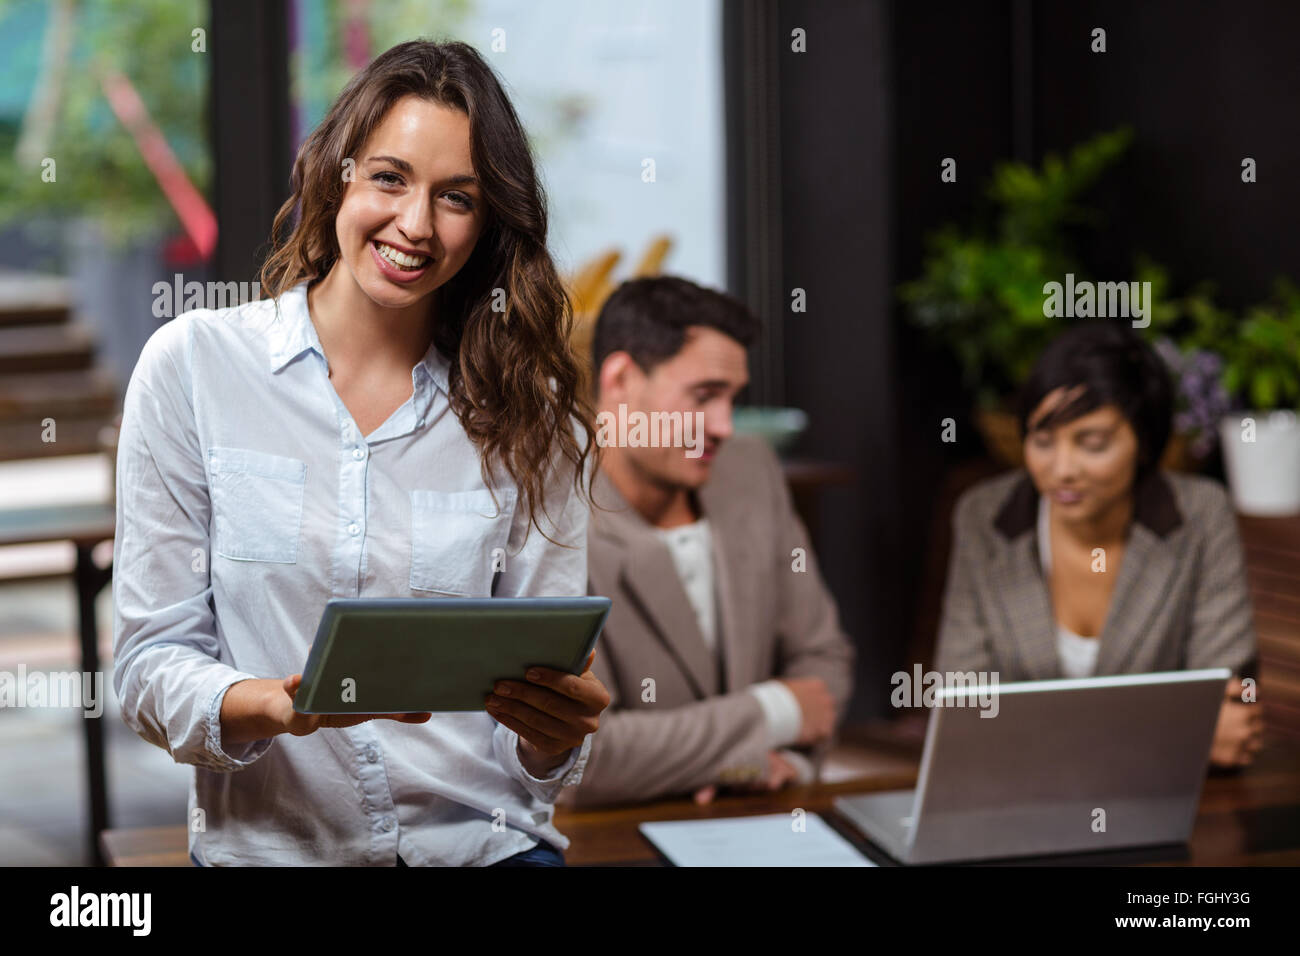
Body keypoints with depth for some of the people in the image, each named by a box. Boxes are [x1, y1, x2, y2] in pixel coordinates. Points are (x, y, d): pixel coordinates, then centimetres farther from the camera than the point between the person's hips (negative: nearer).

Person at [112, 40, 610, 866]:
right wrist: (278, 705, -20)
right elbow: (152, 659, 0)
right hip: (266, 844, -2)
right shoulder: (193, 365, 1)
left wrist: (556, 733, -18)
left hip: (484, 845, 2)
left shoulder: (531, 413, 6)